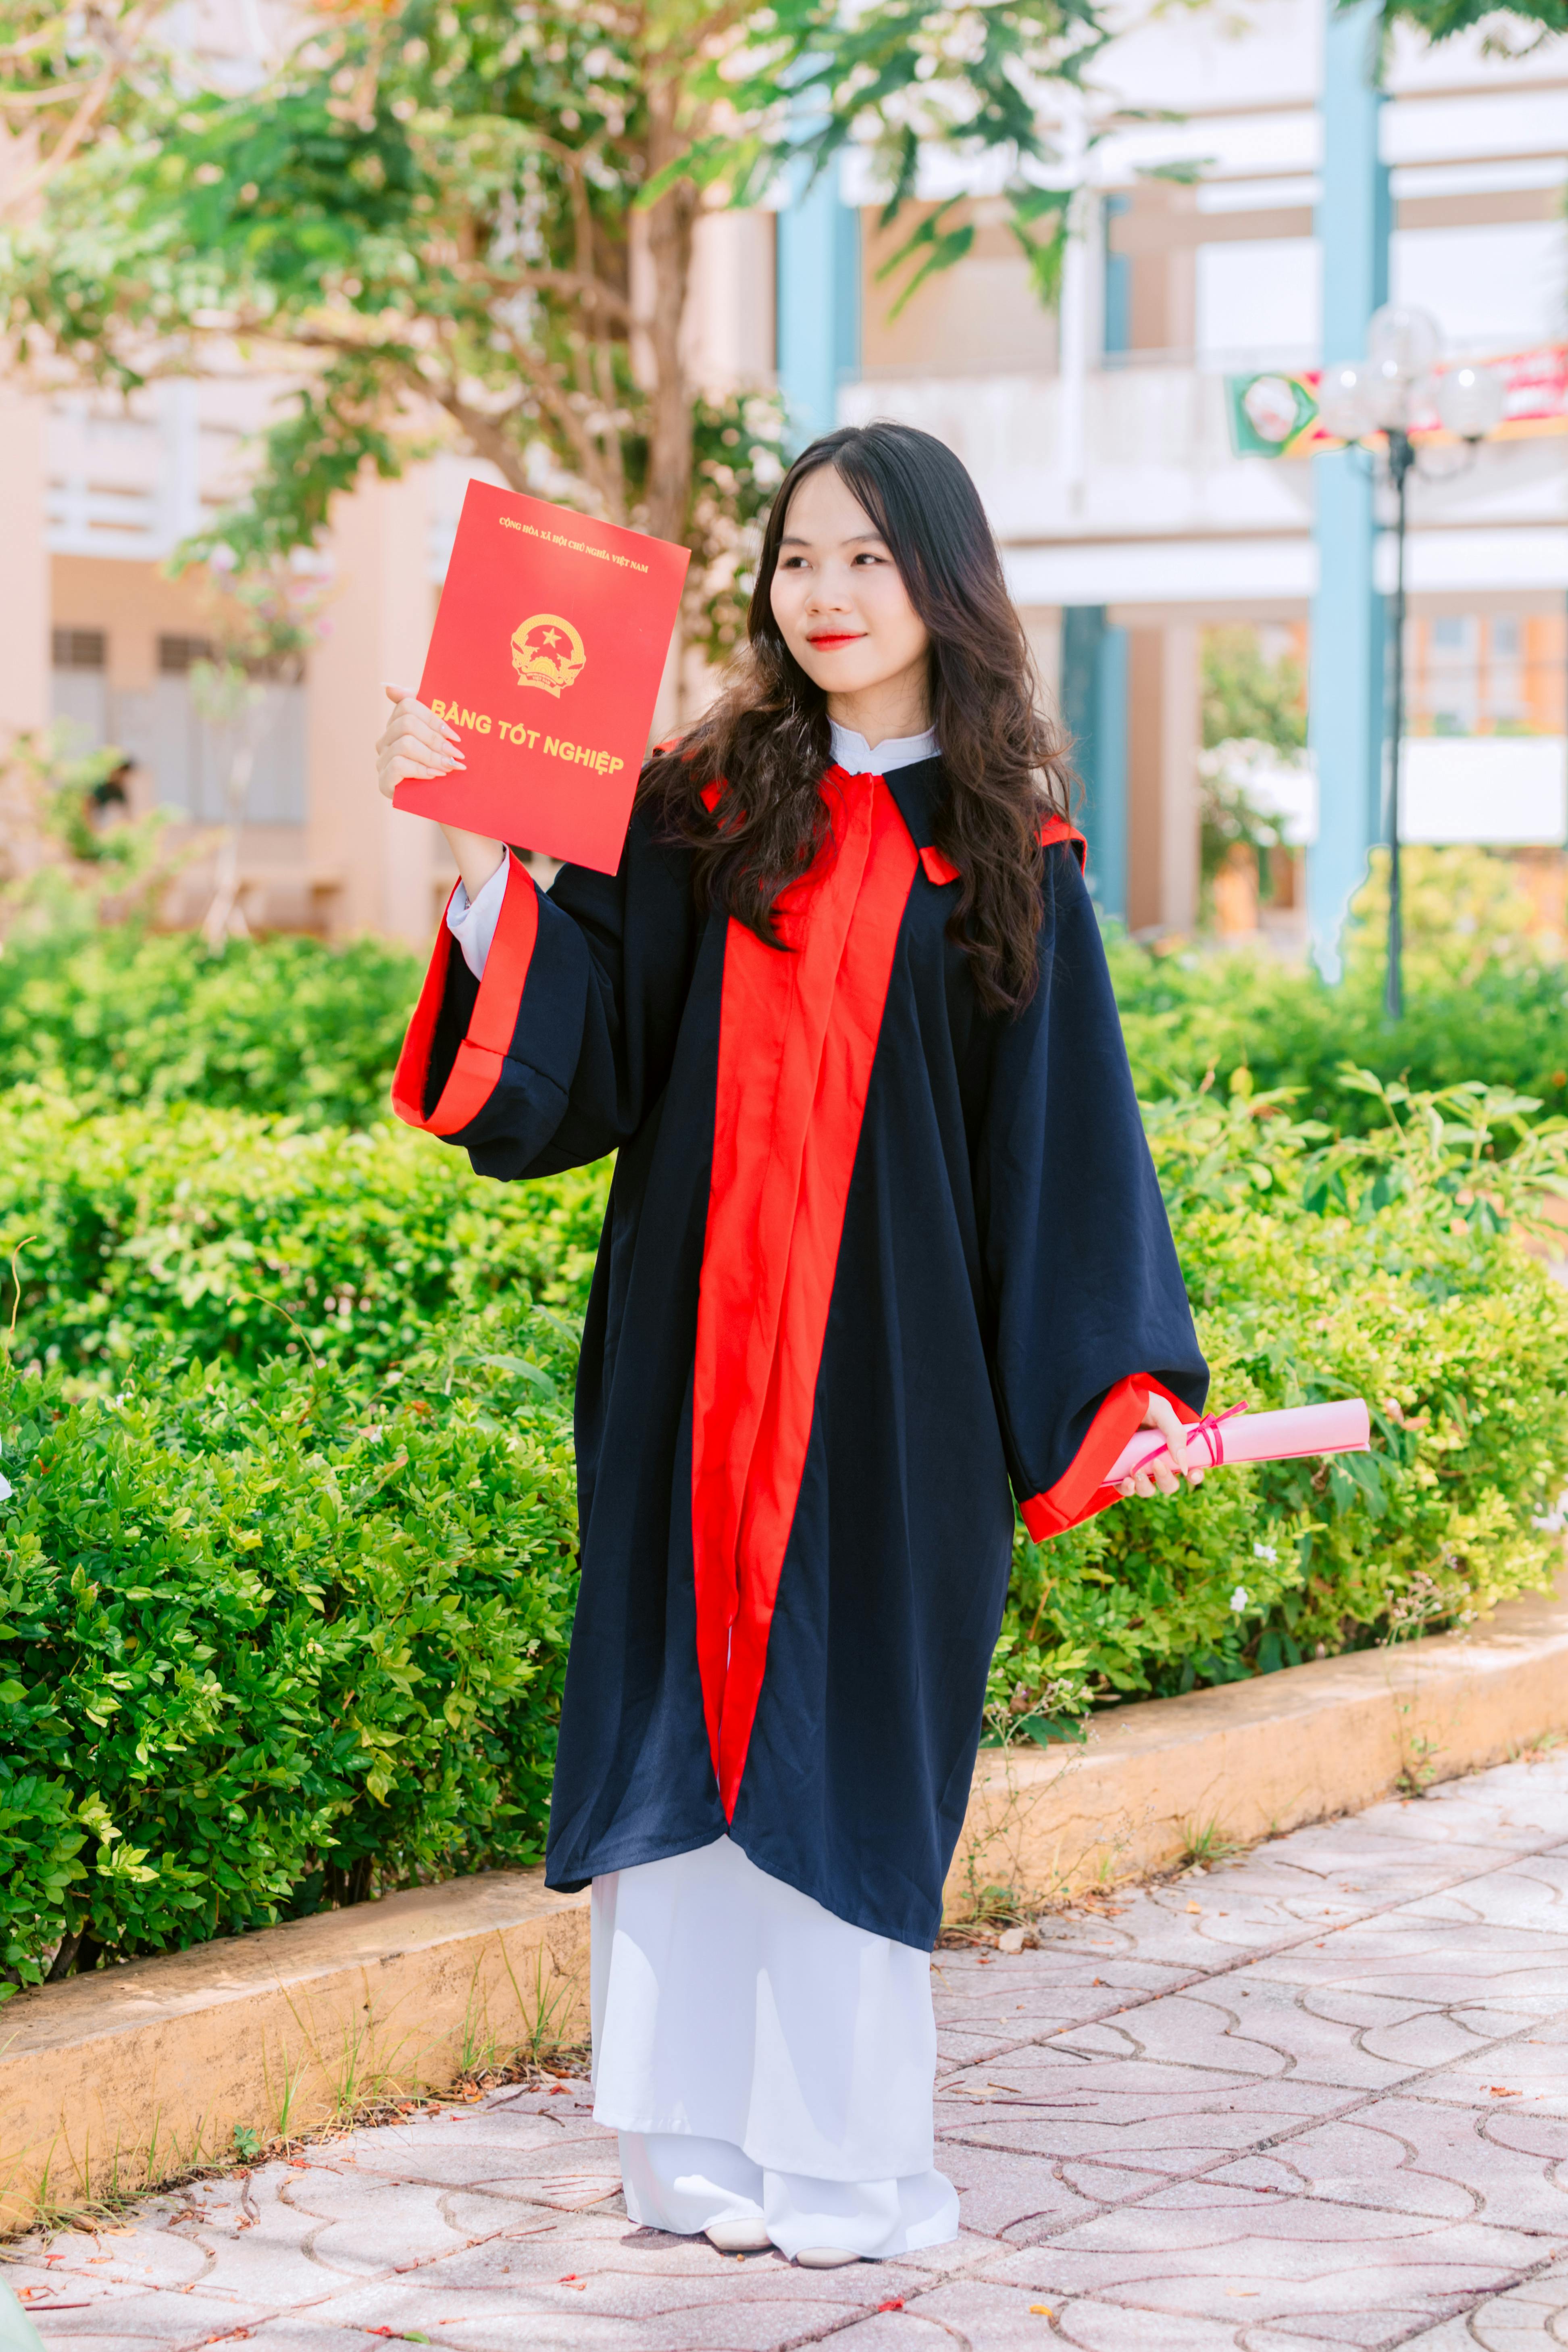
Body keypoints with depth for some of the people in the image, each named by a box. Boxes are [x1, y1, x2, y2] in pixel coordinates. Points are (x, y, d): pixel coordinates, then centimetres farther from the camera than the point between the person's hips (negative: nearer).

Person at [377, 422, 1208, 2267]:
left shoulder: (1001, 852, 3)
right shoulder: (703, 811, 6)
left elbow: (1061, 1136, 3)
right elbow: (581, 1044, -1)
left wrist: (1129, 1383, -3)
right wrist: (484, 863, -13)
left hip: (889, 1366, -1)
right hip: (698, 1343, 2)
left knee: (847, 1742, 2)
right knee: (686, 1707, 3)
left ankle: (840, 2147, 13)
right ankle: (703, 2136, 13)